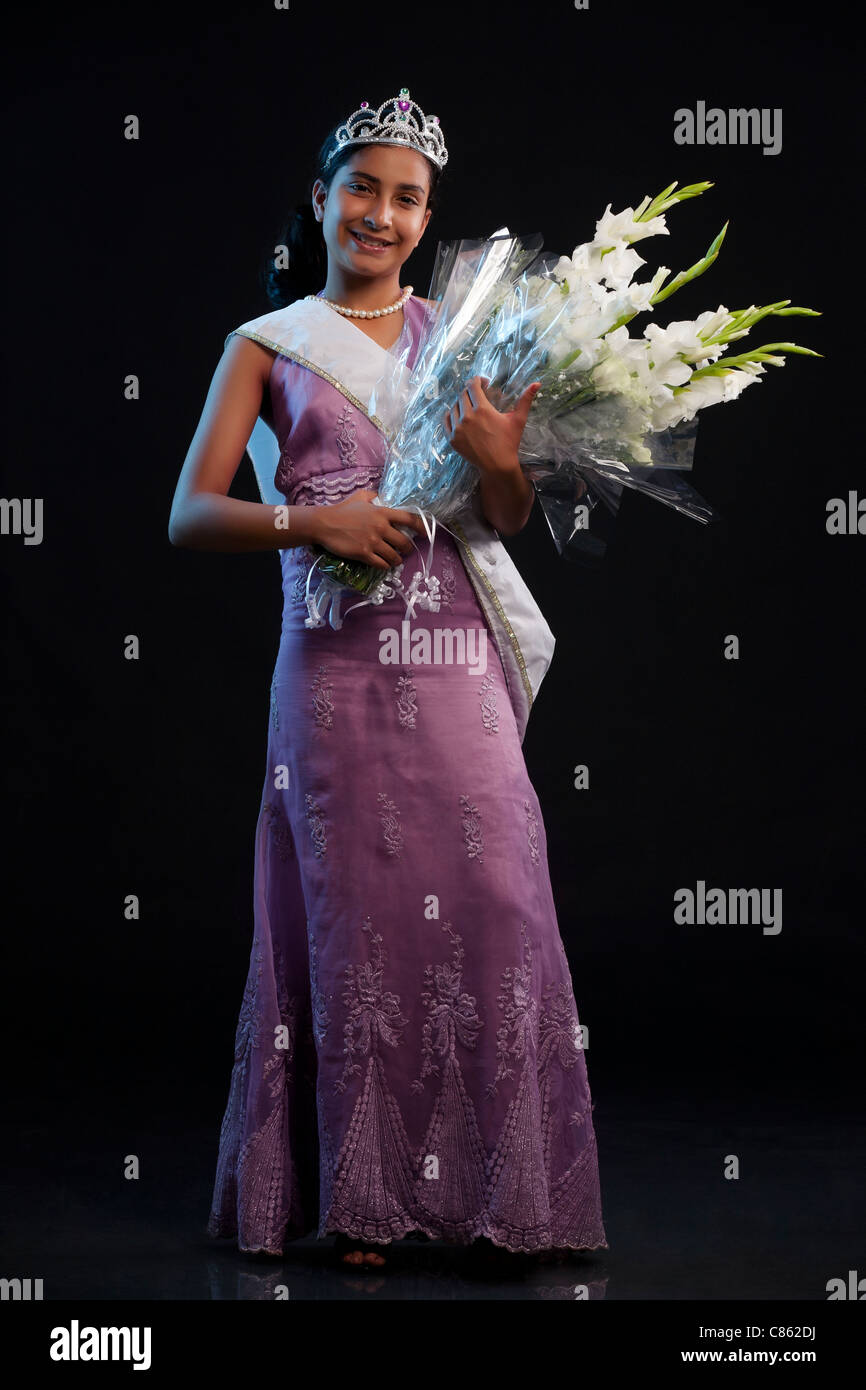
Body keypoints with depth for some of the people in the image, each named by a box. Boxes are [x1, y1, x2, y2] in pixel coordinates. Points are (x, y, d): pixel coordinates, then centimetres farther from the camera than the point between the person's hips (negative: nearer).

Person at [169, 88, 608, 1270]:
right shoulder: (266, 347, 8)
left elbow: (513, 520, 10)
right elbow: (191, 515, 0)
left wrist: (501, 460, -12)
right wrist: (312, 521, -16)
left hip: (457, 661, 2)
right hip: (337, 666, -2)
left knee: (495, 900, -4)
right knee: (357, 913, 0)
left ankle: (505, 1186, 8)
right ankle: (366, 1196, 11)